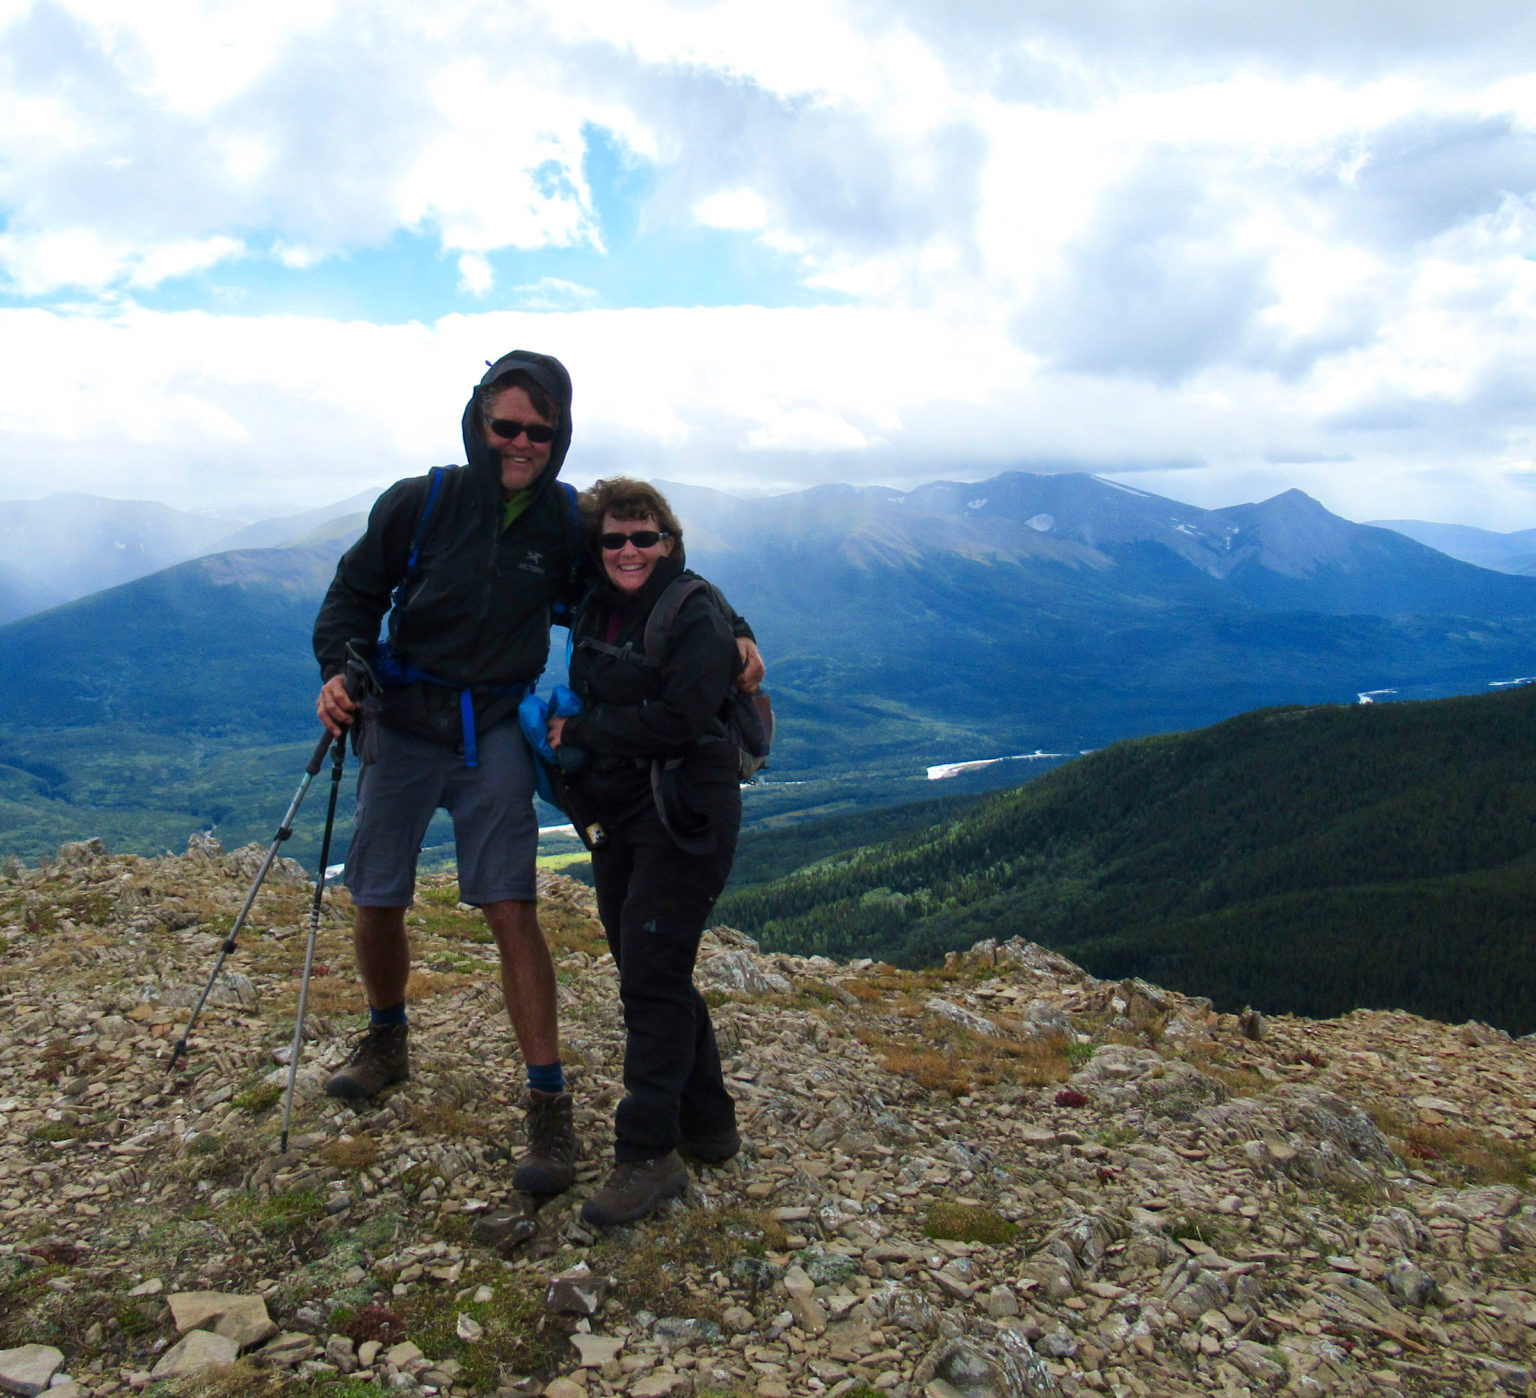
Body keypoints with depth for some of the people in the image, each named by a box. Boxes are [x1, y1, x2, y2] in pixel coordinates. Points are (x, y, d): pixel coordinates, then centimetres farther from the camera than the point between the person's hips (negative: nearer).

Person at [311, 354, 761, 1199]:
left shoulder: (569, 525, -5)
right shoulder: (419, 504, -7)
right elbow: (354, 596, 4)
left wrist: (733, 633, -13)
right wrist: (339, 669, -15)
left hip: (495, 735, -1)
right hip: (403, 726, 1)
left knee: (511, 910, -9)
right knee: (376, 905, 10)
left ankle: (549, 1105, 1)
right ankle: (386, 1043, 40)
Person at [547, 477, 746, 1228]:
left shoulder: (695, 617, -13)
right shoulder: (594, 612, 11)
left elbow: (676, 721, -24)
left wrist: (578, 733, -15)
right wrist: (570, 736, 4)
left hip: (685, 819, -8)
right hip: (620, 818, 9)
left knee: (651, 977, -8)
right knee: (647, 975, 14)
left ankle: (649, 1153, 3)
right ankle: (707, 1122, 30)